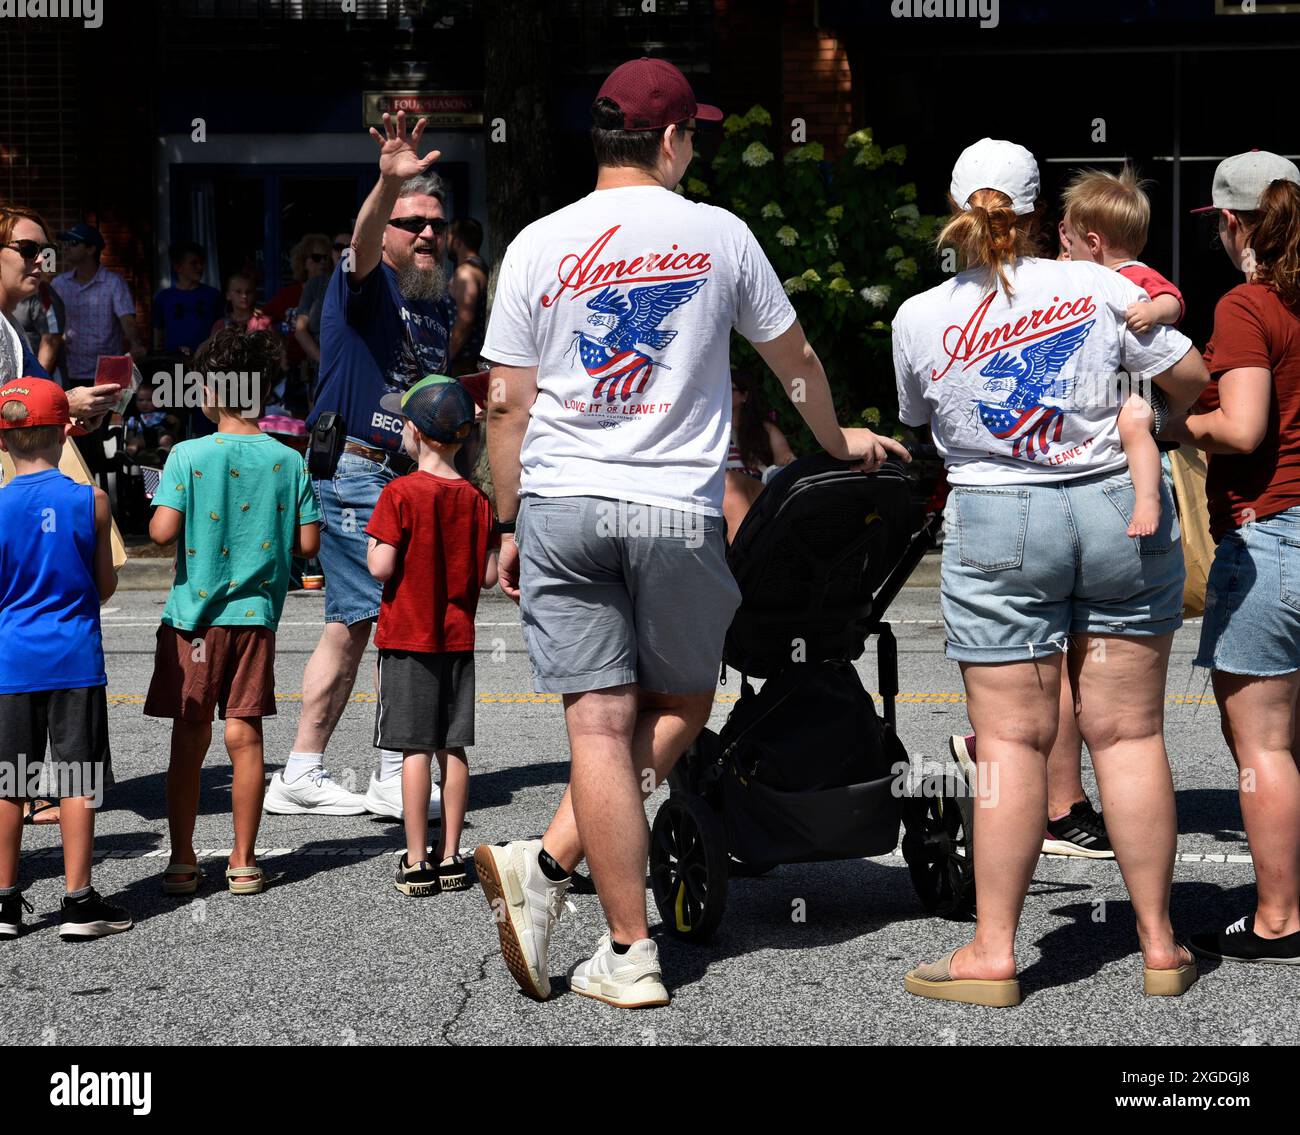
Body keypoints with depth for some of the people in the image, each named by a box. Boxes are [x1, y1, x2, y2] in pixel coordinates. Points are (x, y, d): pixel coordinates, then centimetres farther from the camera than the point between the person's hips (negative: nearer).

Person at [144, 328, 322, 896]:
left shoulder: (189, 455, -8)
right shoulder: (288, 461, 1)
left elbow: (163, 530, -15)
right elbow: (307, 542, 0)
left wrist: (159, 501, 6)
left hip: (193, 613, -2)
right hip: (255, 612, 2)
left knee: (189, 738, 5)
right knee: (244, 735, 5)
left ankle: (182, 861, 10)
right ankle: (243, 862, 8)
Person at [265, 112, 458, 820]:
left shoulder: (440, 304, 16)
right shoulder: (368, 284, -8)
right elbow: (361, 244, -32)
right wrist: (389, 183, -49)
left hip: (405, 476, 9)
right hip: (353, 474, -9)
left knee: (352, 625, 10)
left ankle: (302, 775, 16)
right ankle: (396, 779, -2)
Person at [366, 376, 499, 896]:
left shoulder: (400, 493, -12)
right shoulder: (476, 498, 2)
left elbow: (381, 566, -17)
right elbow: (488, 576, 1)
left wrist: (373, 545, 3)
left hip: (408, 636, -4)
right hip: (458, 637, 4)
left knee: (415, 749, -2)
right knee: (453, 749, 8)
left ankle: (416, 863, -1)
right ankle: (450, 858, 11)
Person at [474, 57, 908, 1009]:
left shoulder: (538, 245, 5)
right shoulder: (720, 235, 5)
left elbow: (508, 404, 4)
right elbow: (793, 358, 18)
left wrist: (510, 526, 14)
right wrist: (837, 439, 36)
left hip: (561, 504, 1)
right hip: (677, 509, -1)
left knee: (601, 723, 1)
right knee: (678, 710, 13)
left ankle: (629, 954, 1)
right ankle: (549, 866, -2)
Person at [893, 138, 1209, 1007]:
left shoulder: (919, 319, -1)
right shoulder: (1096, 287, -3)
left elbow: (918, 418, 15)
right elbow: (1190, 374, 2)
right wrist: (1161, 420, 23)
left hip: (997, 529, -1)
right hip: (1121, 512, 1)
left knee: (1012, 741, 2)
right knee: (1129, 733, 6)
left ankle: (994, 952, 3)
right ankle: (1160, 945, 12)